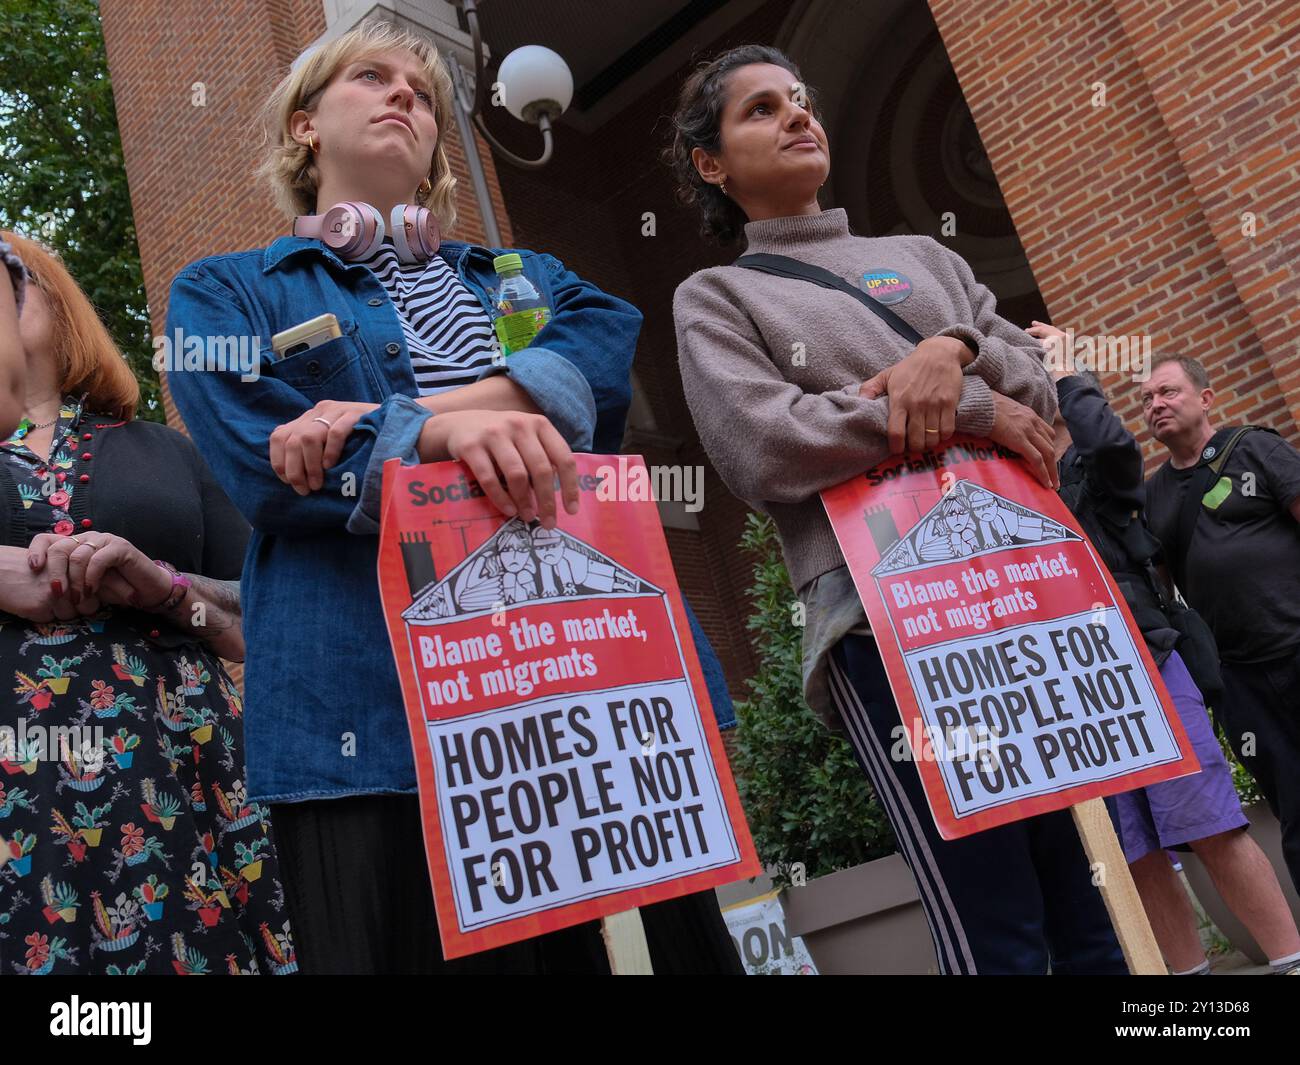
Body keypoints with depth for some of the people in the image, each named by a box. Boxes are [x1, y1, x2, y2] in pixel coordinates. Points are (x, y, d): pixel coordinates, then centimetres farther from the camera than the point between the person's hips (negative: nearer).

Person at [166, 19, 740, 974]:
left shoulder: (526, 276, 26)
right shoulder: (224, 293, 18)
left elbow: (612, 344, 2)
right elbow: (260, 460, -2)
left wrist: (380, 422, -10)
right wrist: (439, 431, -21)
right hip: (379, 698, -2)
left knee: (661, 940, 3)